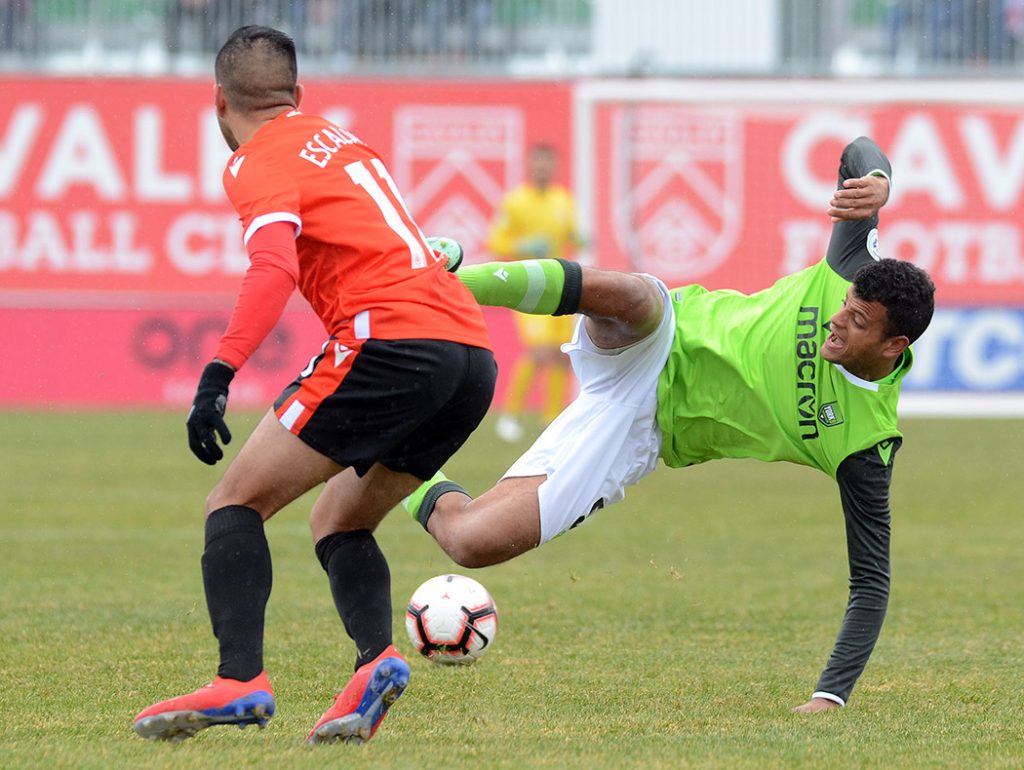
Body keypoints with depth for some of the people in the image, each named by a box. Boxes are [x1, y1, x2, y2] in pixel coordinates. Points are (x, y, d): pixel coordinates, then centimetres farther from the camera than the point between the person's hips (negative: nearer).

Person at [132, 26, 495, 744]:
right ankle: (377, 658, -6)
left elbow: (275, 268, -18)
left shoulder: (258, 165, 1)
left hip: (392, 342, -8)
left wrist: (218, 374, -25)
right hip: (474, 353, 8)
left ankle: (240, 679, -19)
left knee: (237, 502, -2)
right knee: (338, 520, 20)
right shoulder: (338, 138, 26)